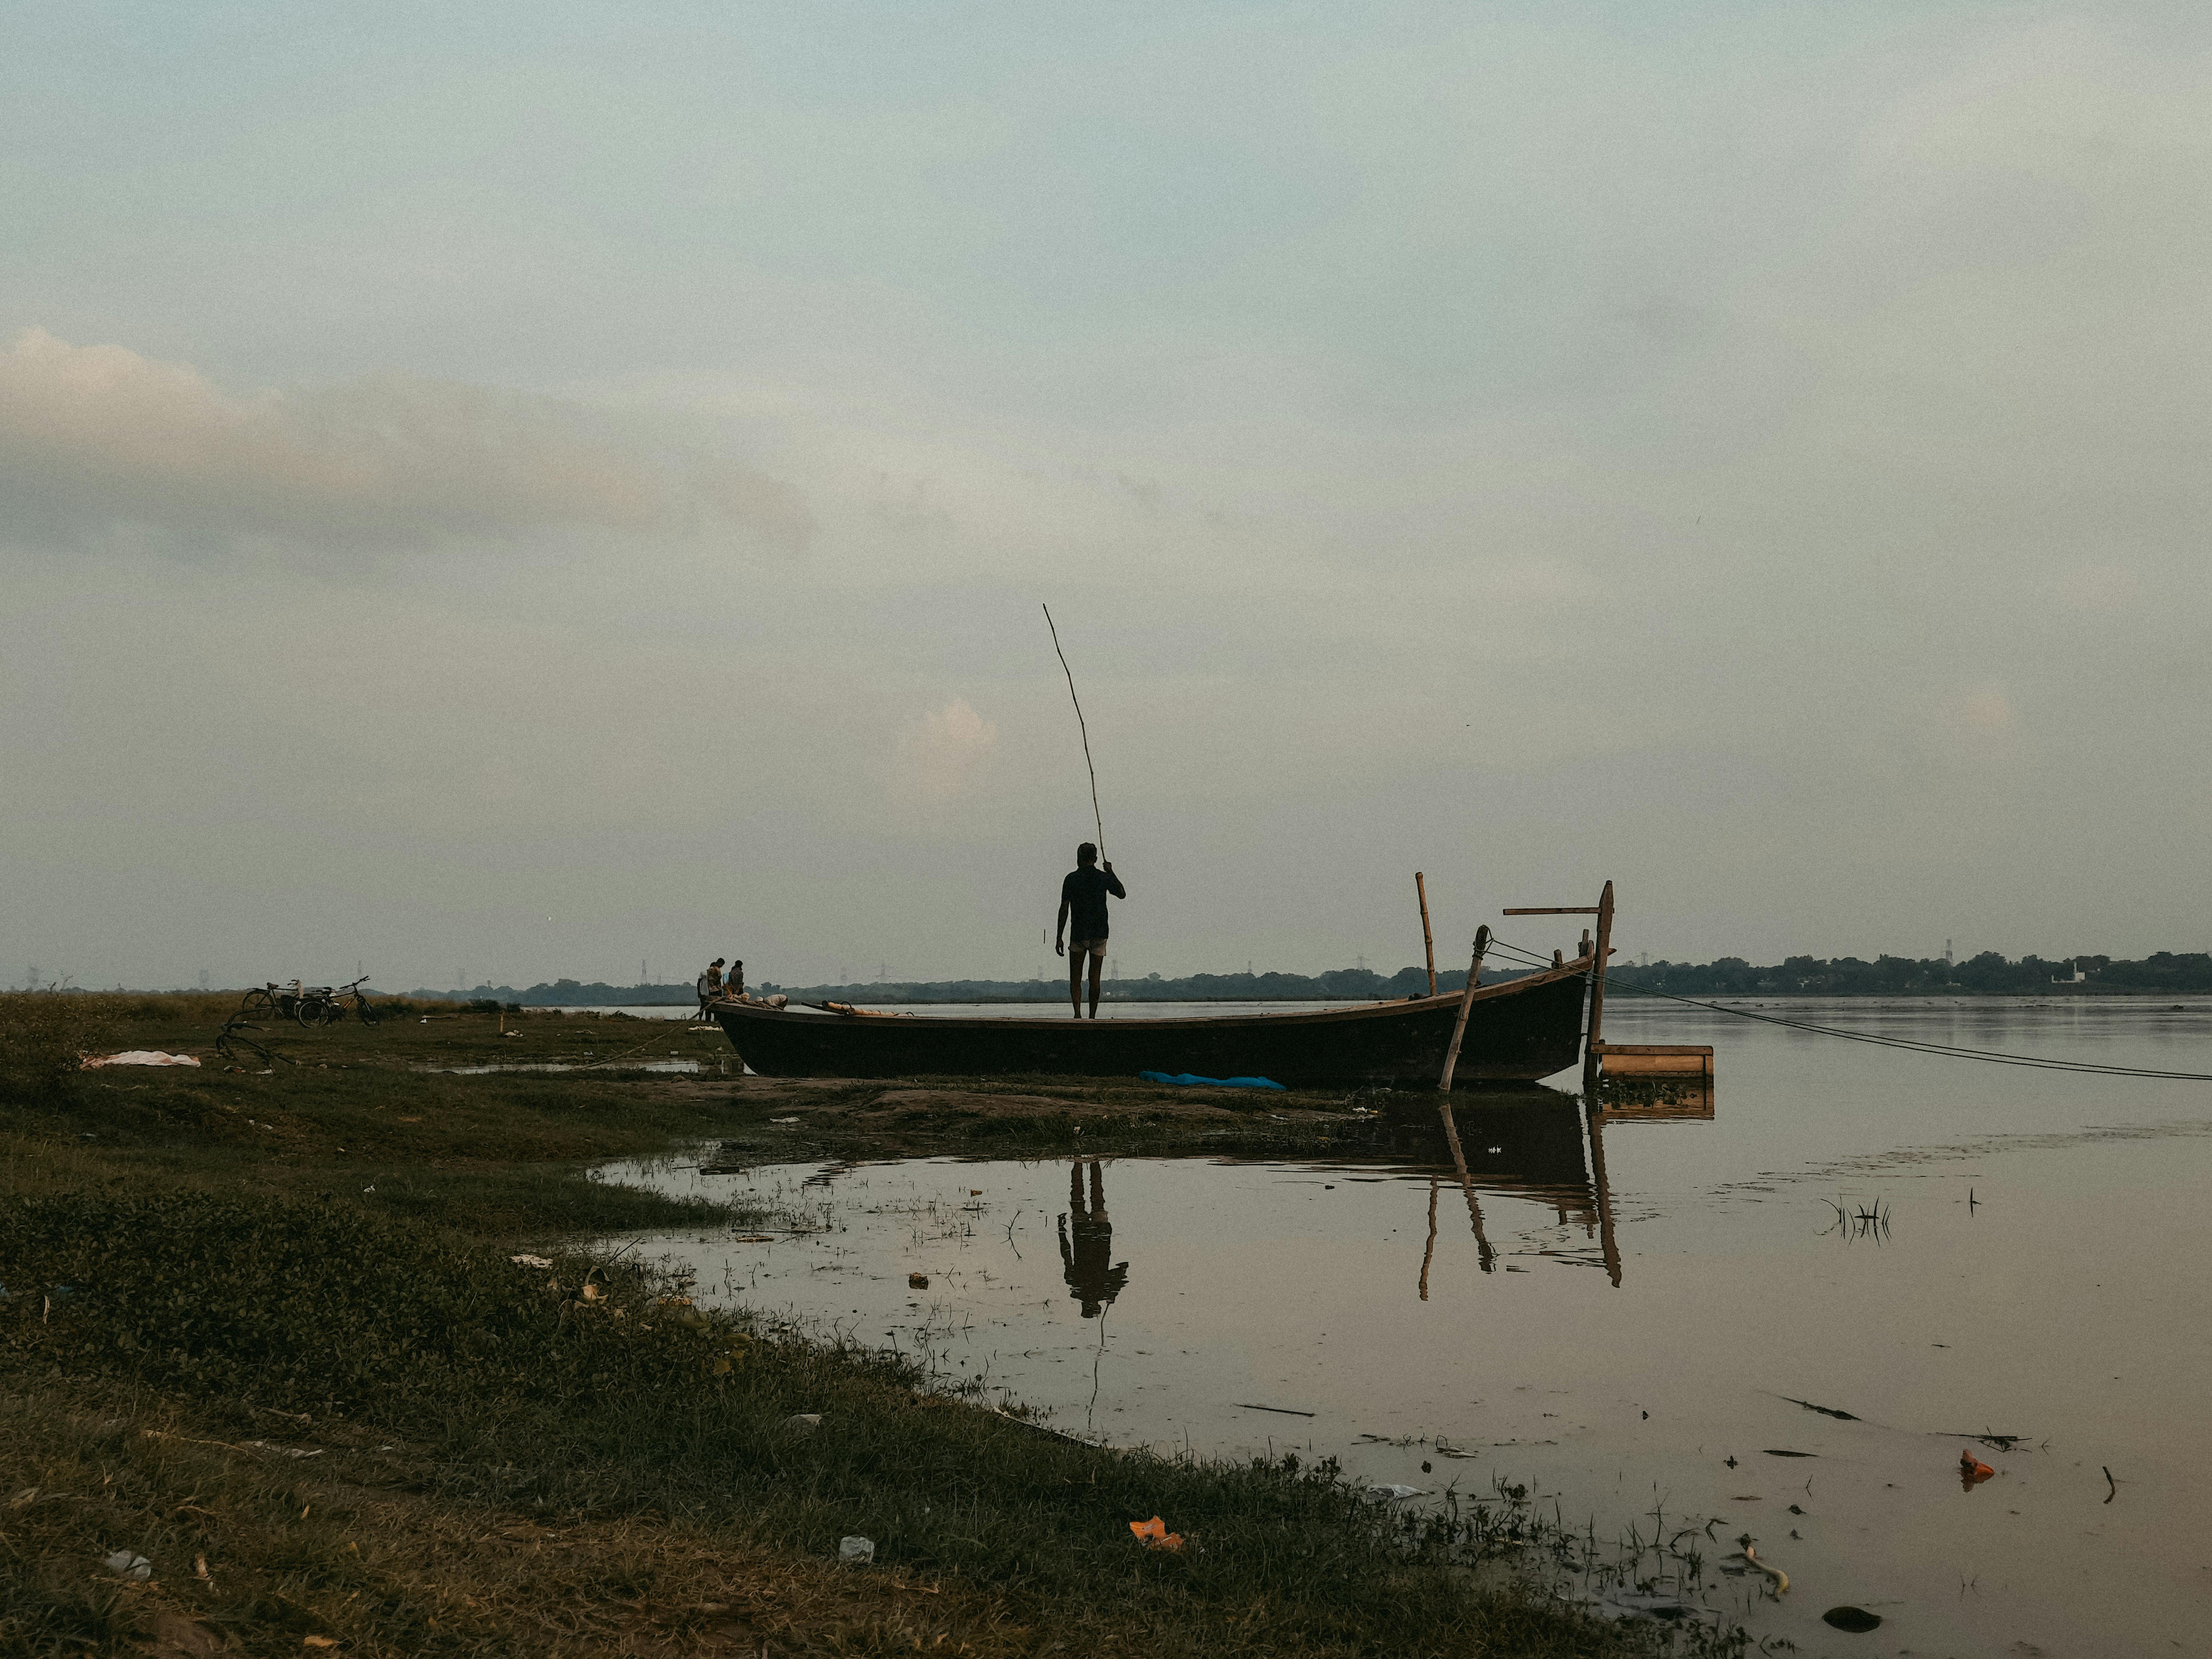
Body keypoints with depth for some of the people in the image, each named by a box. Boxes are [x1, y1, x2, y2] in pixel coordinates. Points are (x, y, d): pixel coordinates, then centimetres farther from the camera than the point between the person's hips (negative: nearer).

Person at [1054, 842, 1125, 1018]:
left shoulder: (1072, 879, -5)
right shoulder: (1104, 878, 1)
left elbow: (1064, 909, -7)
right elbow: (1122, 894, 20)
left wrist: (1059, 938, -5)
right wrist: (1111, 873, 29)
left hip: (1079, 935, -2)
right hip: (1100, 933, 2)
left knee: (1075, 979, 5)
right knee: (1095, 978, 7)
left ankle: (1078, 1014, -13)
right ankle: (1092, 1017, 6)